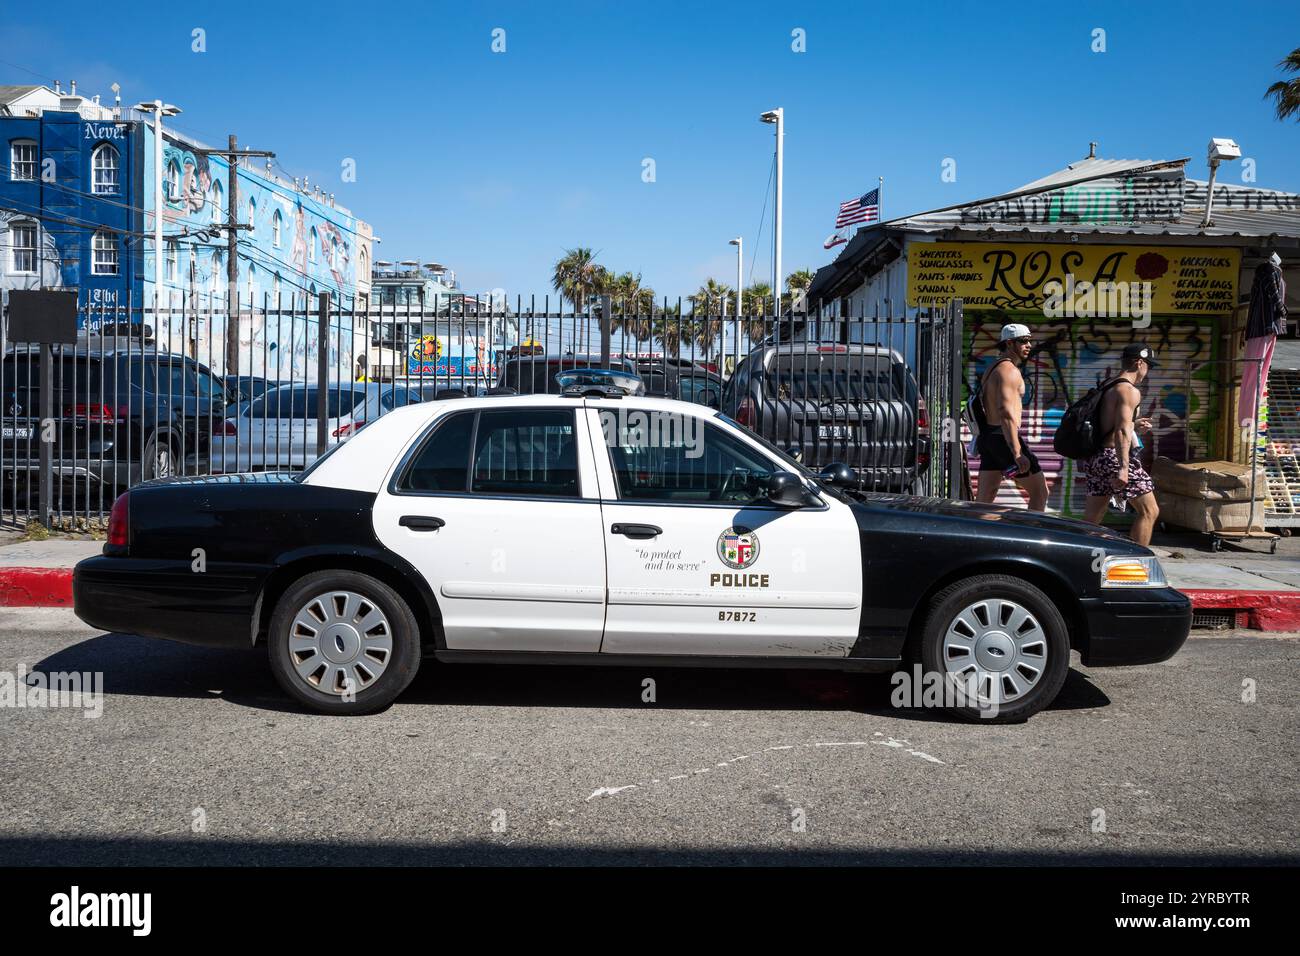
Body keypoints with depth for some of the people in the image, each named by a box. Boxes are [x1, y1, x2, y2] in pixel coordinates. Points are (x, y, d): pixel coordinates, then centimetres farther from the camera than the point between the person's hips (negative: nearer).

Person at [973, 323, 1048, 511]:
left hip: (988, 437, 10)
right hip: (1004, 438, -10)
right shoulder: (1009, 370, -12)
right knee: (1040, 491, 1)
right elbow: (1006, 412, -23)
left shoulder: (992, 369, 19)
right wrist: (1017, 453, -28)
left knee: (984, 499, 7)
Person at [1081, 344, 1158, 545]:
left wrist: (1133, 425, 25)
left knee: (1092, 517, 13)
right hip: (1114, 457, -9)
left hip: (1097, 458, 9)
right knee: (1149, 511, -2)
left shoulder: (1107, 389, 18)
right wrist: (1123, 468, -28)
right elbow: (1121, 432, -21)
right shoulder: (1130, 390, -10)